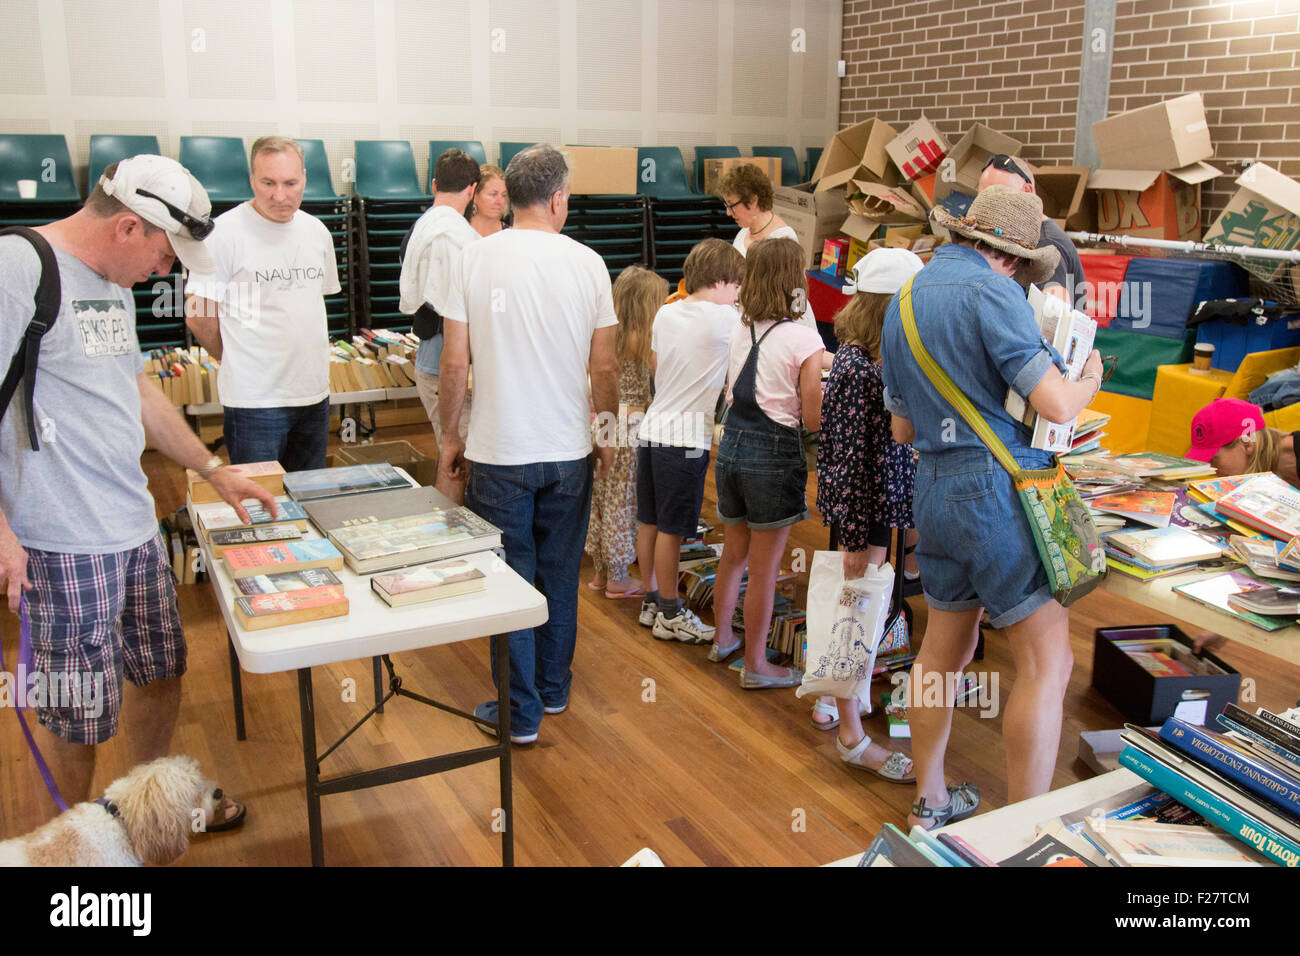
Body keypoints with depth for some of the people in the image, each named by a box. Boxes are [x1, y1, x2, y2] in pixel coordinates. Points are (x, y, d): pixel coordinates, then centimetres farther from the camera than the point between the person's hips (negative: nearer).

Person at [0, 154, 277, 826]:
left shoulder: (115, 284, 13)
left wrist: (213, 469, 24)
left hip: (138, 530, 9)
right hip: (63, 547, -9)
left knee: (161, 672, 20)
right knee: (74, 716, 6)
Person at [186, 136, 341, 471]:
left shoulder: (317, 231, 8)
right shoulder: (224, 233, -11)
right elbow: (198, 317, -7)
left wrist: (301, 359, 13)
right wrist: (235, 359, 5)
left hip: (314, 394, 6)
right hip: (255, 402, -6)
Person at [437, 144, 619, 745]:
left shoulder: (476, 258, -6)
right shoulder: (587, 263, -3)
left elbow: (454, 362, -5)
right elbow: (604, 367, -1)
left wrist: (450, 436, 8)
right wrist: (606, 435, 14)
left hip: (498, 453, -2)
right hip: (569, 452, 2)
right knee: (560, 577, 17)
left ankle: (521, 712, 15)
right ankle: (553, 689, 33)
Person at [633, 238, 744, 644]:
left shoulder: (666, 313, 8)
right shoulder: (724, 319, -13)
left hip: (651, 429, 8)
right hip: (686, 438, -8)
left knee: (649, 523, 14)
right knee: (671, 529, 1)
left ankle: (651, 603, 27)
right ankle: (669, 615, 11)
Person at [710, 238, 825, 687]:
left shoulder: (739, 330, 4)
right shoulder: (803, 339, -15)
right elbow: (813, 415, -14)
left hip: (732, 446, 7)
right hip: (773, 456, -7)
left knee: (733, 552, 23)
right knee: (764, 569, 5)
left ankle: (722, 637, 39)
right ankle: (755, 666, 17)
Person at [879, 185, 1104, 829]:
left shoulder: (901, 304, 15)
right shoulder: (991, 291, -11)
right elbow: (1055, 404, -16)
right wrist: (1091, 377, 5)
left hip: (933, 489, 9)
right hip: (1000, 490, -8)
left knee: (942, 649, 18)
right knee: (1046, 663, 0)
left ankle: (928, 804, 31)